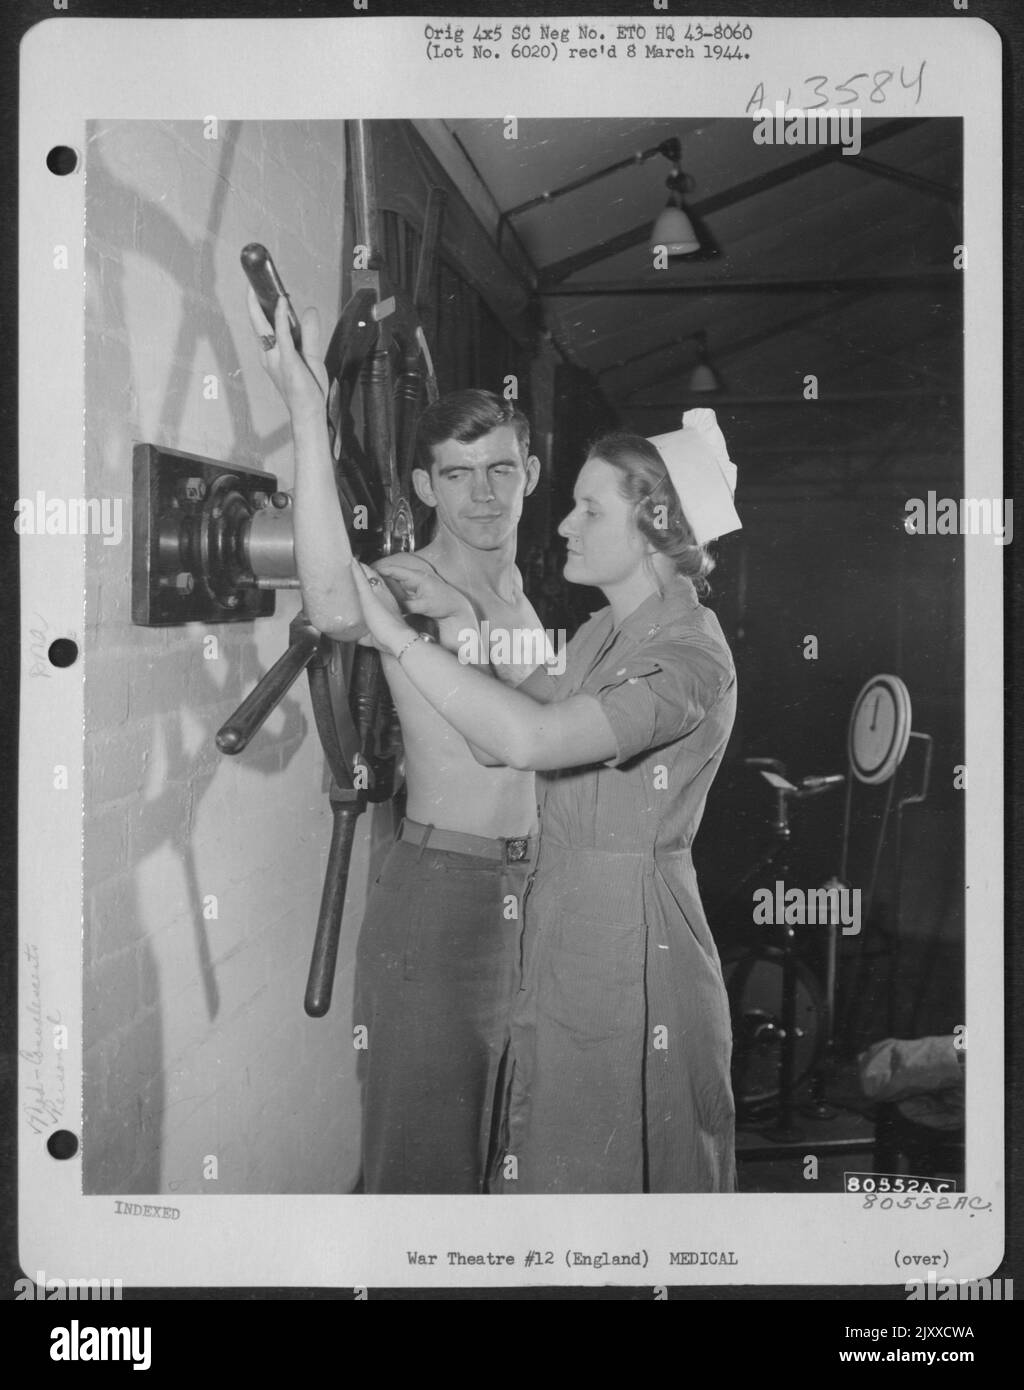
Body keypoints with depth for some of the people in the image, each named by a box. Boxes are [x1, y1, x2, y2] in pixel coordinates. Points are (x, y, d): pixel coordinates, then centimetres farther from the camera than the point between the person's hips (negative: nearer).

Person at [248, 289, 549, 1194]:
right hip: (439, 888, -8)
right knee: (426, 1150, -3)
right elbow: (336, 608, -41)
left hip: (523, 884, 8)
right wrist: (307, 413, -44)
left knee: (493, 1135, 19)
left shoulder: (520, 594, 12)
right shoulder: (408, 584, -13)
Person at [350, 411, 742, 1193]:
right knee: (549, 1162, 16)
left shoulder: (691, 658, -19)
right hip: (565, 931, 8)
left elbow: (529, 738, -32)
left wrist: (398, 634, -26)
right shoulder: (603, 635, 11)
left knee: (619, 1168, 7)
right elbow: (494, 741, 8)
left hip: (632, 949, -8)